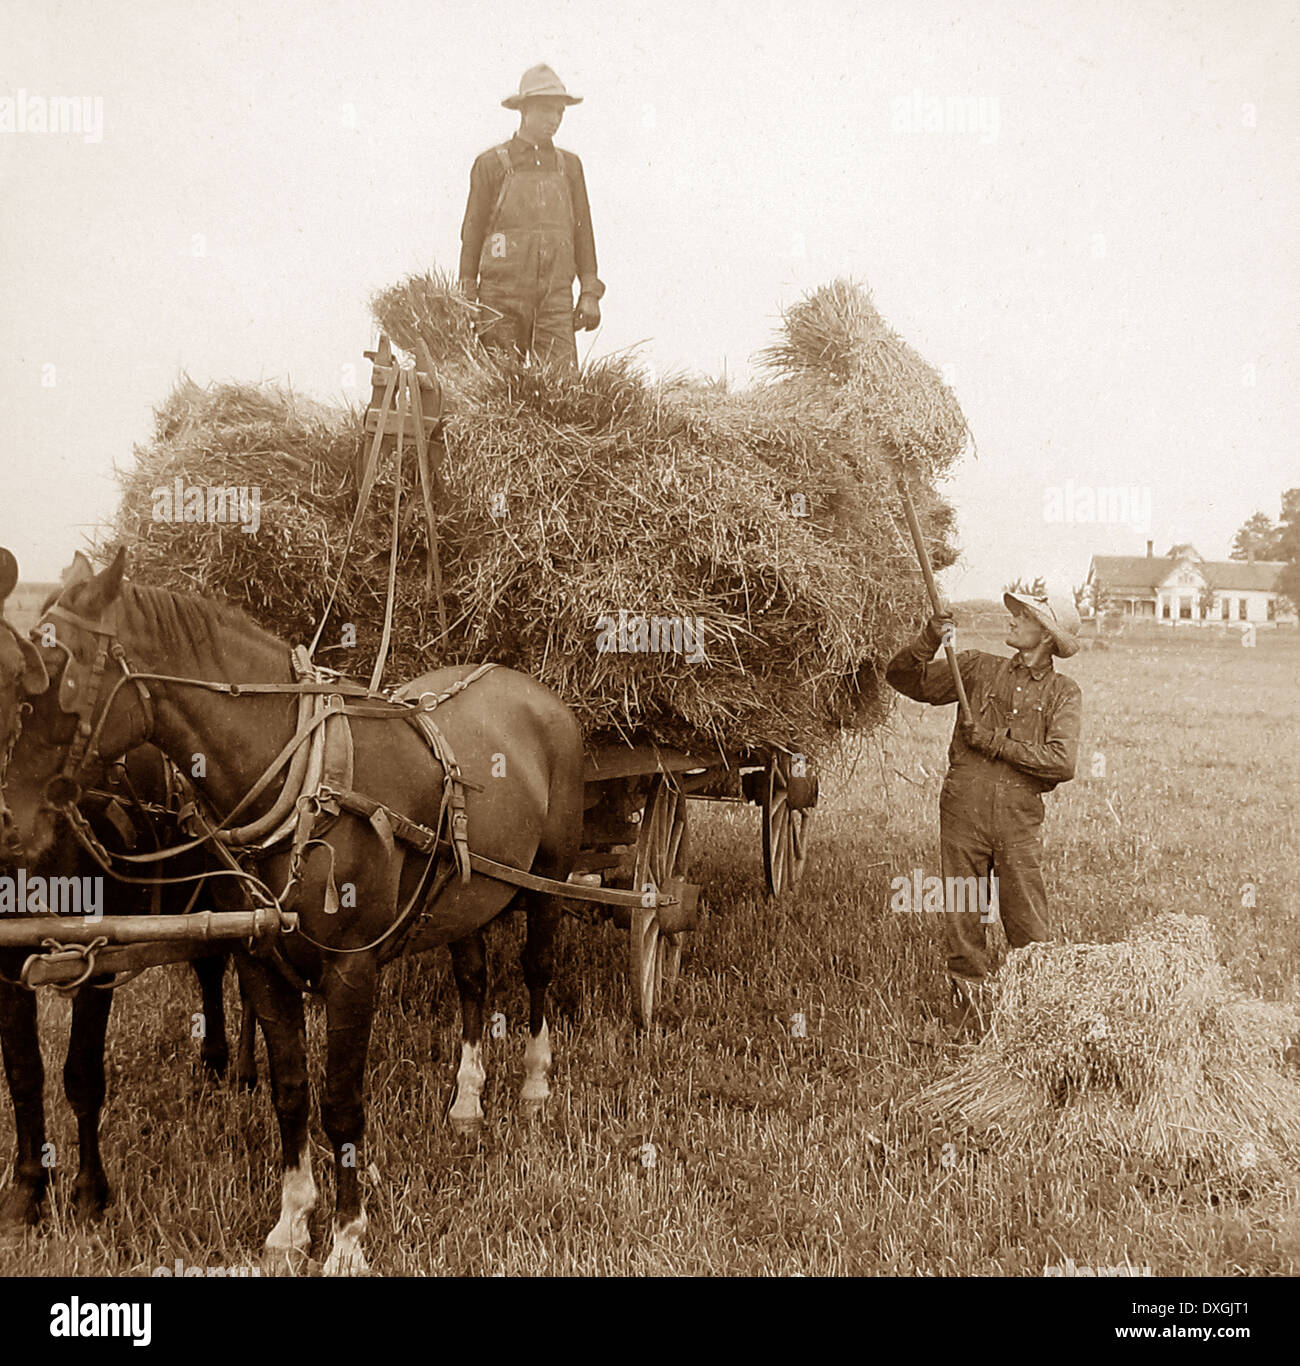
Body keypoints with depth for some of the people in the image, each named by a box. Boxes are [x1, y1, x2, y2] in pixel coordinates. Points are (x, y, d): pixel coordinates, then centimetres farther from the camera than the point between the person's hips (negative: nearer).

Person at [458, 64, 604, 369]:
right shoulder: (491, 164, 5)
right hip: (502, 297, -2)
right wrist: (467, 301, 2)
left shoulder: (569, 165, 14)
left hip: (555, 299, 2)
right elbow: (472, 233, 6)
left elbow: (583, 231, 16)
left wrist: (590, 293, 7)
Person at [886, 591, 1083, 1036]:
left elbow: (1061, 762, -8)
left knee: (1029, 931, -1)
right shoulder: (979, 669, 11)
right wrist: (930, 640, -8)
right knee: (962, 921, 7)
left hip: (1019, 822, -1)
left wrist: (995, 742, -8)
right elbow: (904, 678, 10)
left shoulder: (1063, 693, 6)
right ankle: (966, 1008, 19)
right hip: (963, 813, 2)